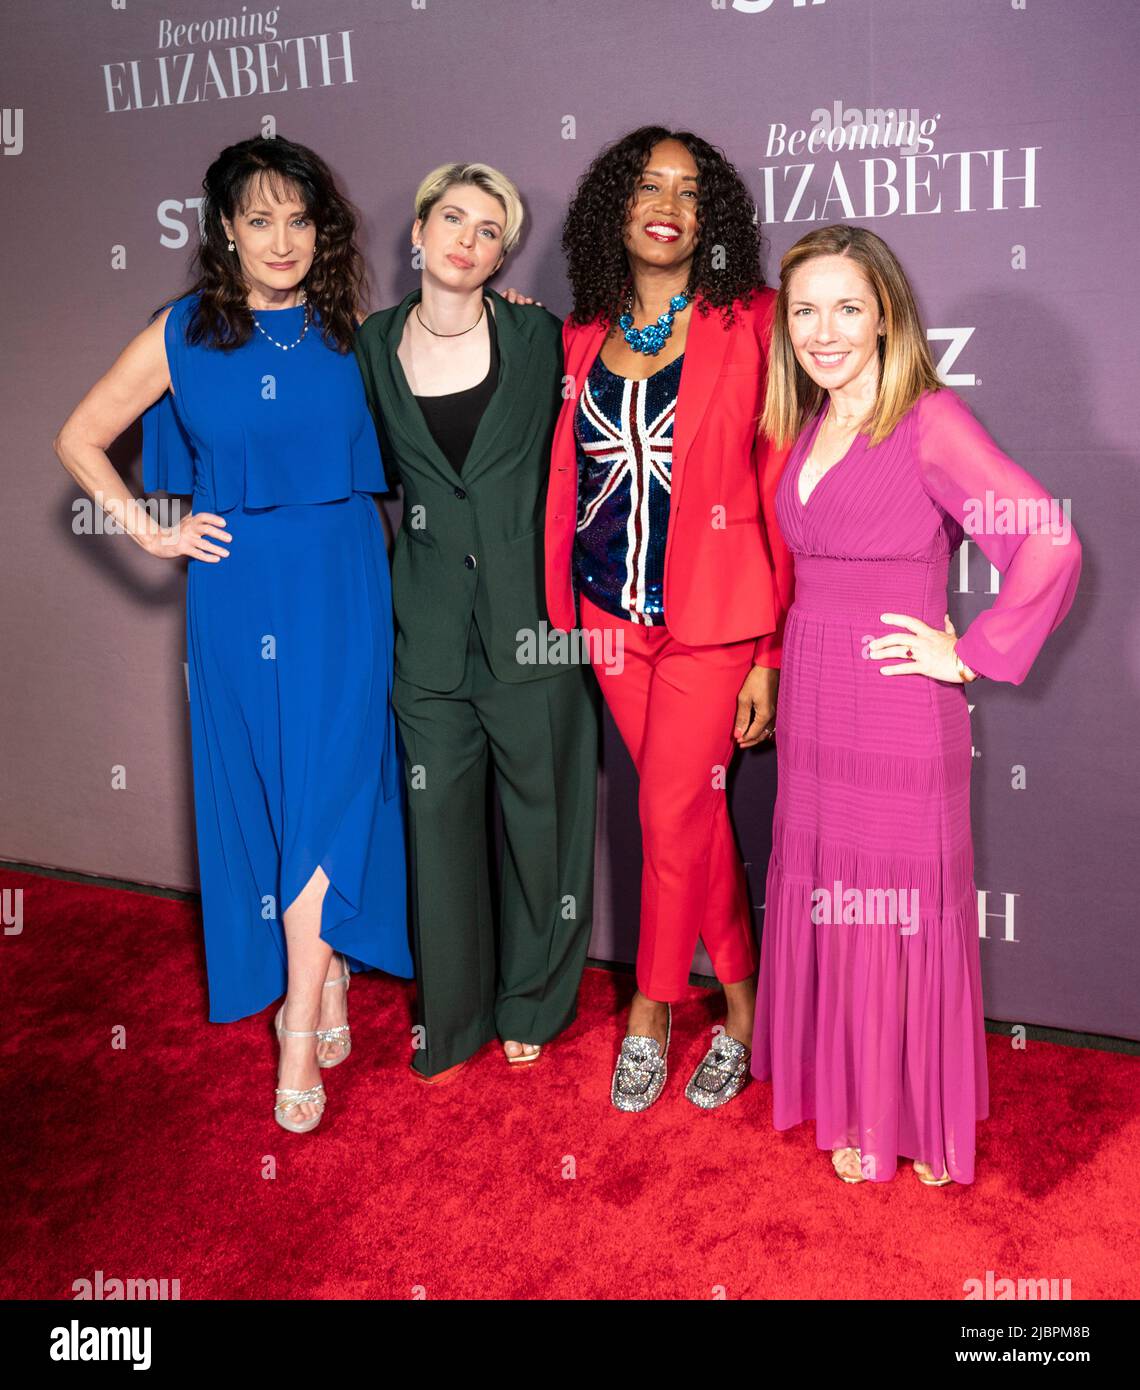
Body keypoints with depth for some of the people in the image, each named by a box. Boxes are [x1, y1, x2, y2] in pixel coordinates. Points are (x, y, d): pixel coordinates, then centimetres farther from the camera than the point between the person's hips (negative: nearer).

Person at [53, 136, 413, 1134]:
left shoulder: (352, 332, 4)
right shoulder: (183, 335, 2)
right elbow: (79, 439, 10)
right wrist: (146, 529, 3)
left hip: (344, 585, 0)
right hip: (239, 590, 1)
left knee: (328, 790, -4)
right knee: (265, 787, 7)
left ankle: (301, 1034, 6)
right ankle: (325, 980, 28)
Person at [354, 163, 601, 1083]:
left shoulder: (536, 335, 0)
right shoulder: (375, 345, 6)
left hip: (532, 616, -1)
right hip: (430, 622, 2)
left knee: (538, 808, 9)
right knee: (440, 812, 8)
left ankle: (532, 1005, 30)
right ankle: (451, 1016, 27)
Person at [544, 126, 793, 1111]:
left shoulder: (748, 326, -4)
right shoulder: (583, 338, 9)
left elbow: (780, 495, -6)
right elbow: (564, 483, 12)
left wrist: (770, 653, -10)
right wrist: (564, 615, 6)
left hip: (709, 616, -4)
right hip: (611, 616, 4)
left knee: (672, 814, -2)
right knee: (693, 810, 12)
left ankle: (652, 1009, 21)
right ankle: (740, 1003, 28)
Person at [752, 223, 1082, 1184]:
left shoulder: (932, 420, -12)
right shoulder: (804, 429, 9)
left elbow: (1051, 546, -19)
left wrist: (970, 654, -15)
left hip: (899, 718, -6)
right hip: (812, 716, 7)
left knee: (902, 918, 5)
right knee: (822, 911, 13)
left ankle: (922, 1123, 26)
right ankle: (854, 1111, 31)